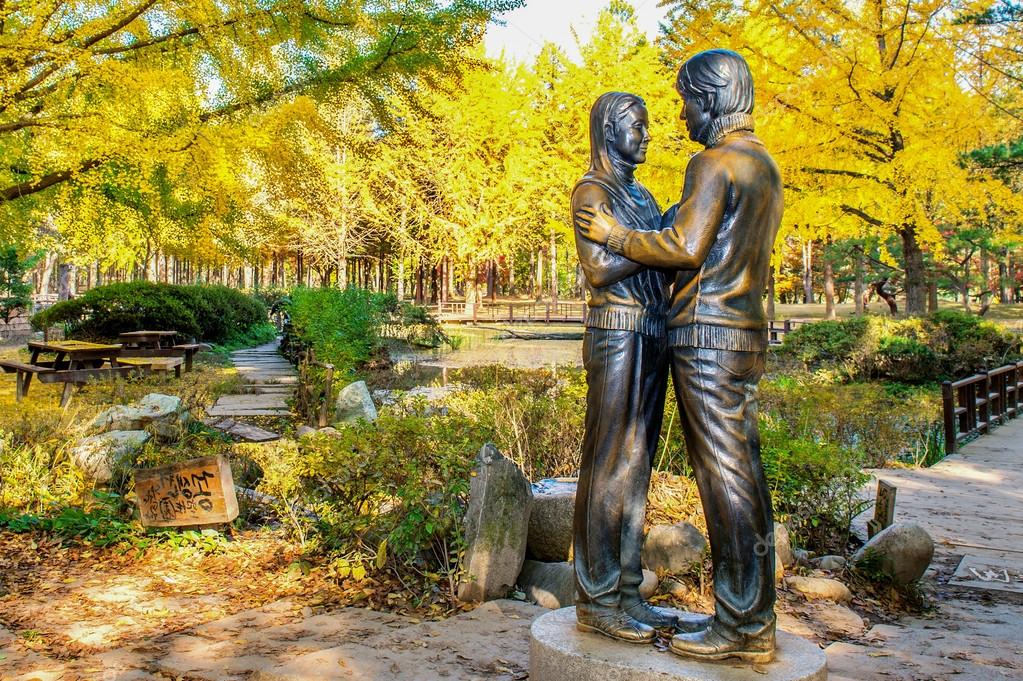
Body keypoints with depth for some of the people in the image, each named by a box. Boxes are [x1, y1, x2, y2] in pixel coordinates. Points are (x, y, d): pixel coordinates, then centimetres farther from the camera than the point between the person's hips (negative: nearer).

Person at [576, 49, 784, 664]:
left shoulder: (715, 162, -10)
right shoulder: (764, 165, 21)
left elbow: (685, 247, -18)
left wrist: (617, 235, -5)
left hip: (707, 335, -10)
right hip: (747, 334, 10)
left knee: (724, 480, -6)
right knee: (746, 476, 10)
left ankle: (737, 629, 2)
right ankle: (757, 621, 17)